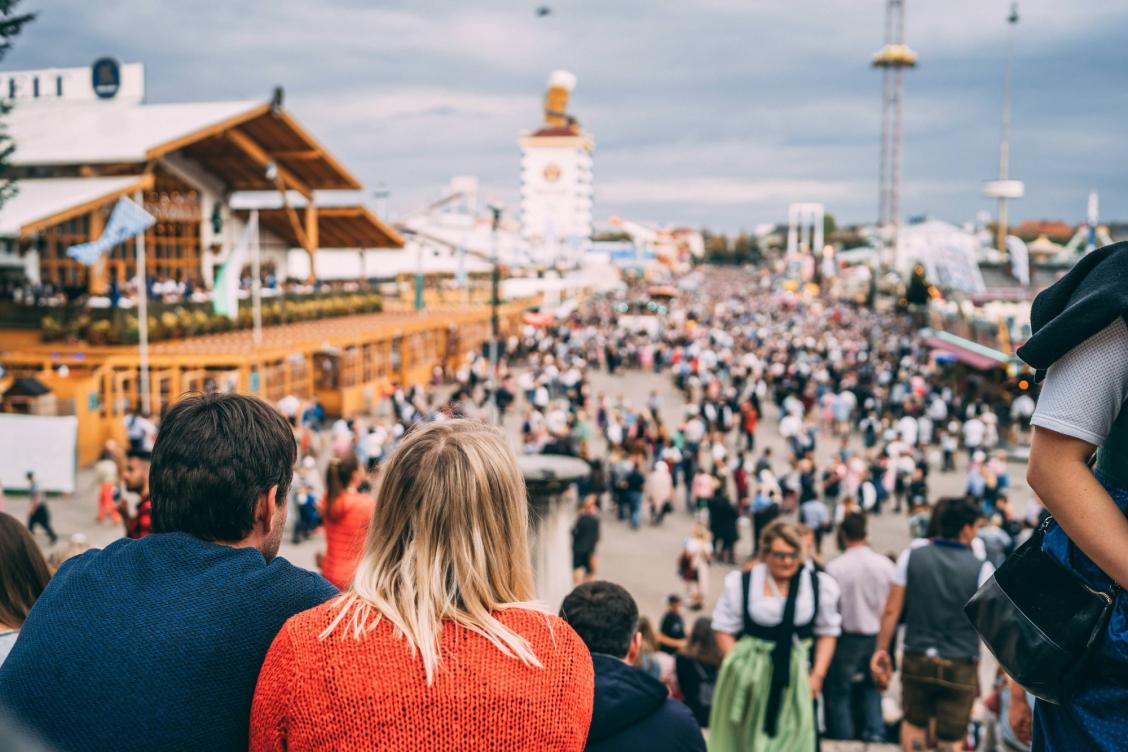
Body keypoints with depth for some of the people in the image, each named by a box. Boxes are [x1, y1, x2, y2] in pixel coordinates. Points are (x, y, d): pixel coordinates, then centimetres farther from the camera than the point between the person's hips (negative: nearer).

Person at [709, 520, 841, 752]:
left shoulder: (820, 585, 1)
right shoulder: (741, 583, -5)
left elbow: (827, 632, 7)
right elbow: (724, 629, 0)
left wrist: (818, 674, -1)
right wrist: (738, 665, -9)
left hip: (796, 676, 1)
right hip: (750, 677, -1)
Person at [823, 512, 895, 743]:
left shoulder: (834, 566, -17)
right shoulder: (885, 564, -9)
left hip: (848, 636, -3)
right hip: (877, 635, 3)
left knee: (840, 690, 12)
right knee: (872, 686, 23)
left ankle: (843, 736, 20)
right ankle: (875, 732, 18)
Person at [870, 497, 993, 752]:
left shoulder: (911, 557, -2)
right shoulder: (981, 568, -7)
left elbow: (891, 610, -1)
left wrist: (881, 649, 7)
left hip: (917, 661, 2)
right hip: (960, 667, -1)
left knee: (914, 724, 21)